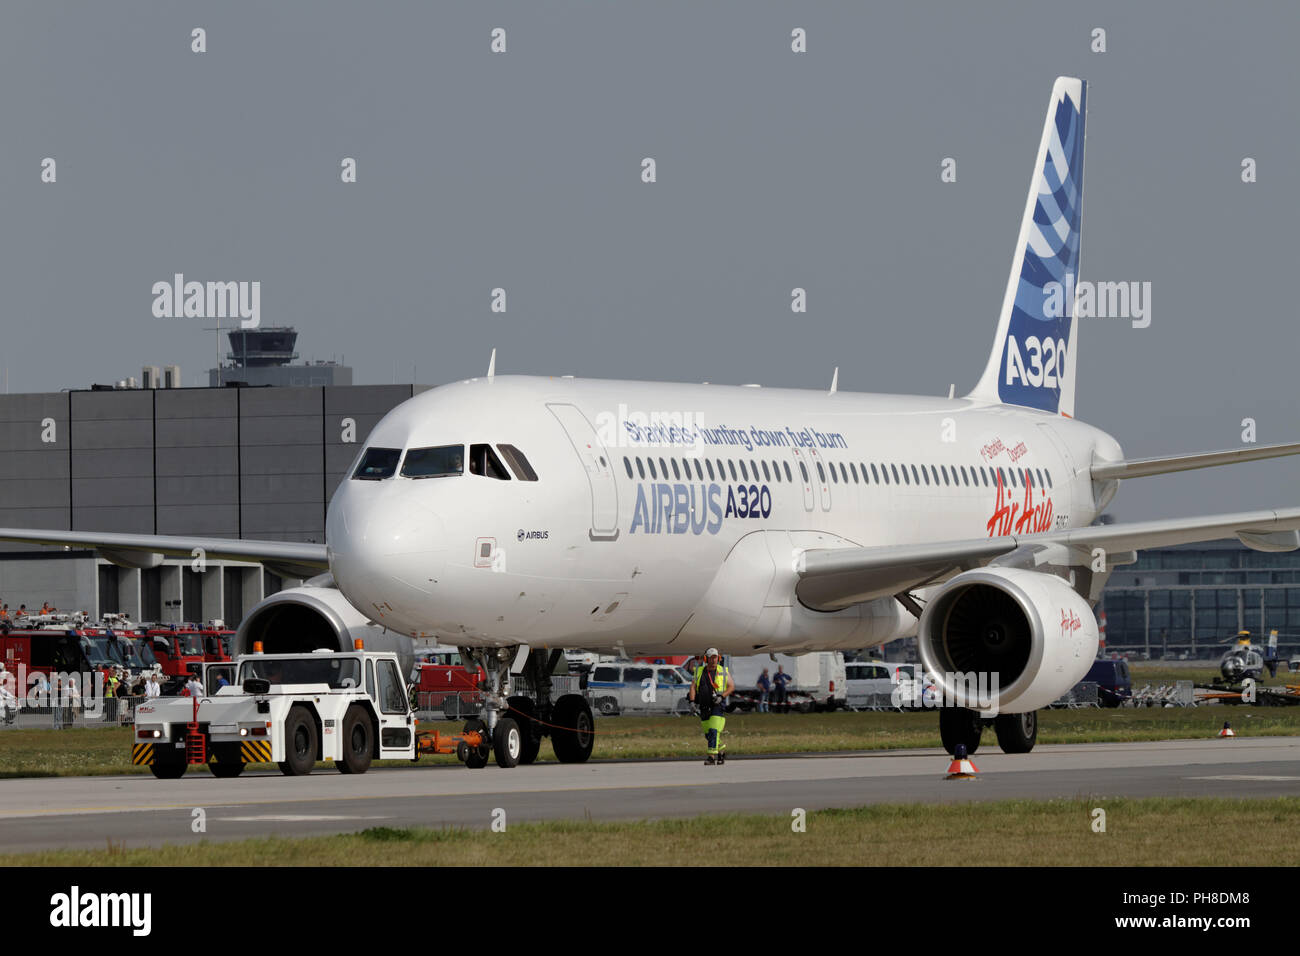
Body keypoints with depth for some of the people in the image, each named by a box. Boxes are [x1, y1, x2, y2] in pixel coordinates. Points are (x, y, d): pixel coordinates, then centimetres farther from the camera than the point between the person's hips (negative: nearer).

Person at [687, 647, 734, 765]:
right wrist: (693, 701, -10)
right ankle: (722, 750, 32)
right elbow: (693, 687, 6)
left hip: (718, 706, -4)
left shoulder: (723, 672, 1)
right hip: (704, 707, 4)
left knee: (714, 731, -17)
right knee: (708, 734, 9)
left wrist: (721, 696, -13)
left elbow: (732, 686, 2)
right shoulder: (699, 672, 8)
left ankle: (712, 757, -18)